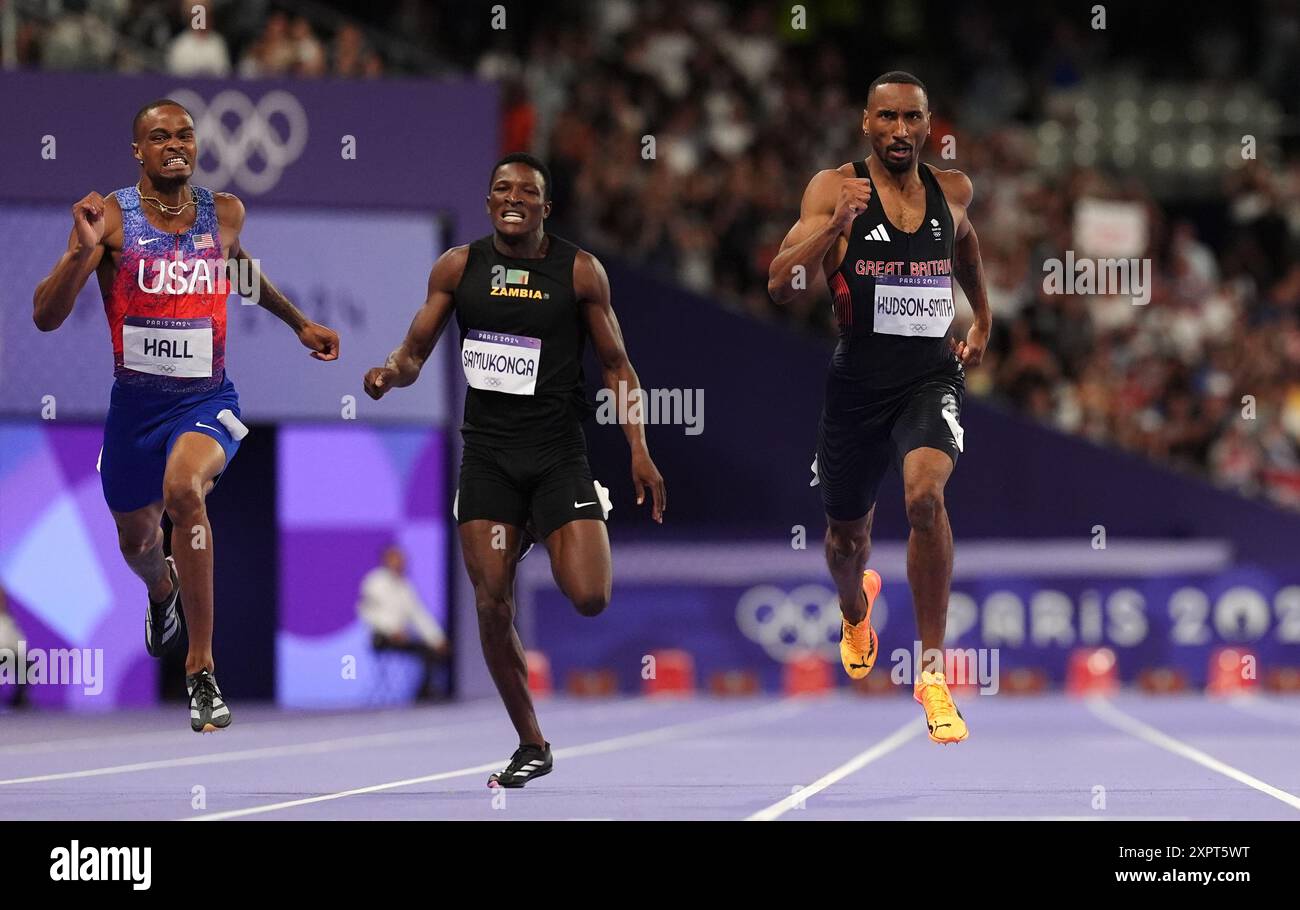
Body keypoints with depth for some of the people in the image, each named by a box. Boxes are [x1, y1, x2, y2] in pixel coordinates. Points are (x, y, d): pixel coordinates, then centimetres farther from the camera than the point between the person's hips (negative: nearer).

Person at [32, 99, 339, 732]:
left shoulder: (224, 213, 0)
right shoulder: (111, 217, -10)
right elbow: (46, 317, -16)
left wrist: (299, 323, 29)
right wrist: (82, 251, -31)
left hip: (207, 400, -1)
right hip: (135, 400, 1)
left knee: (183, 488, -33)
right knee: (136, 541, 21)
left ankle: (203, 670, -27)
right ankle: (162, 591, 63)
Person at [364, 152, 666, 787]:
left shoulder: (580, 271, -2)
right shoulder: (458, 267, 4)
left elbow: (615, 365, 3)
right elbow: (416, 351, 7)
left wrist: (639, 451, -6)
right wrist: (391, 372, -17)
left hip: (558, 453, -2)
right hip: (487, 455, 2)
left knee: (589, 599, -16)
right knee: (492, 607, -3)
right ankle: (531, 746, 13)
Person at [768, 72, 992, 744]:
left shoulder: (951, 191, 3)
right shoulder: (834, 189, -9)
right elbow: (781, 285, -19)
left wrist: (983, 320, 30)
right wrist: (836, 225, -32)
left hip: (932, 376, 0)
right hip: (858, 381, 0)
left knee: (925, 493, -29)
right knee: (846, 533, 17)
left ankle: (932, 673, -21)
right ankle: (856, 607, 57)